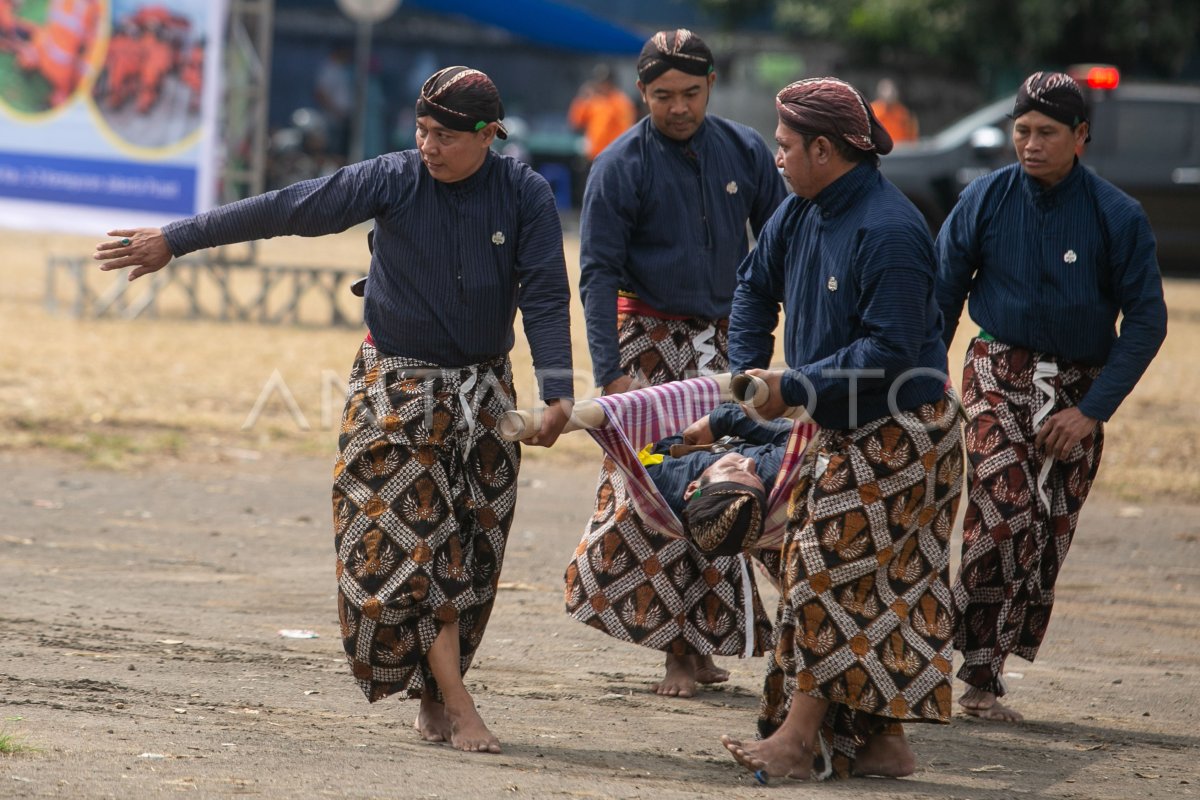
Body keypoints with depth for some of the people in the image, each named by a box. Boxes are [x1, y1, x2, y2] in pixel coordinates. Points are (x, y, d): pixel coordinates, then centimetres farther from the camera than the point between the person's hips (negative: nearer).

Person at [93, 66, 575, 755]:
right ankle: (459, 709, -12)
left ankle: (434, 697, 13)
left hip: (485, 390, 2)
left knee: (468, 552, 2)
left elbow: (546, 296, -10)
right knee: (414, 540, -11)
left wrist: (558, 393, -22)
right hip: (397, 388, -2)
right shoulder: (393, 181, -11)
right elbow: (285, 210, -11)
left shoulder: (525, 194, -8)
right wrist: (176, 239, -10)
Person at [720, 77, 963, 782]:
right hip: (843, 432, 9)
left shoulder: (889, 232, -23)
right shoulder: (802, 213, 5)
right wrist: (748, 373, 7)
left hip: (899, 434, -9)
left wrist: (792, 386, -23)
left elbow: (890, 349, -26)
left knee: (829, 571, -11)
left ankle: (799, 738, -10)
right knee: (872, 590, 10)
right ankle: (882, 742, 14)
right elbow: (756, 287, 21)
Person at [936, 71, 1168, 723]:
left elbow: (1146, 320, -3)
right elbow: (940, 298, 5)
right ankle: (973, 662, -12)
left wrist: (1093, 410, -10)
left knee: (1049, 539, 0)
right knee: (1006, 516, -20)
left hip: (1079, 389, 1)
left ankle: (982, 679, 9)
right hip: (999, 374, -1)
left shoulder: (1118, 216, -6)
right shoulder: (985, 200, -3)